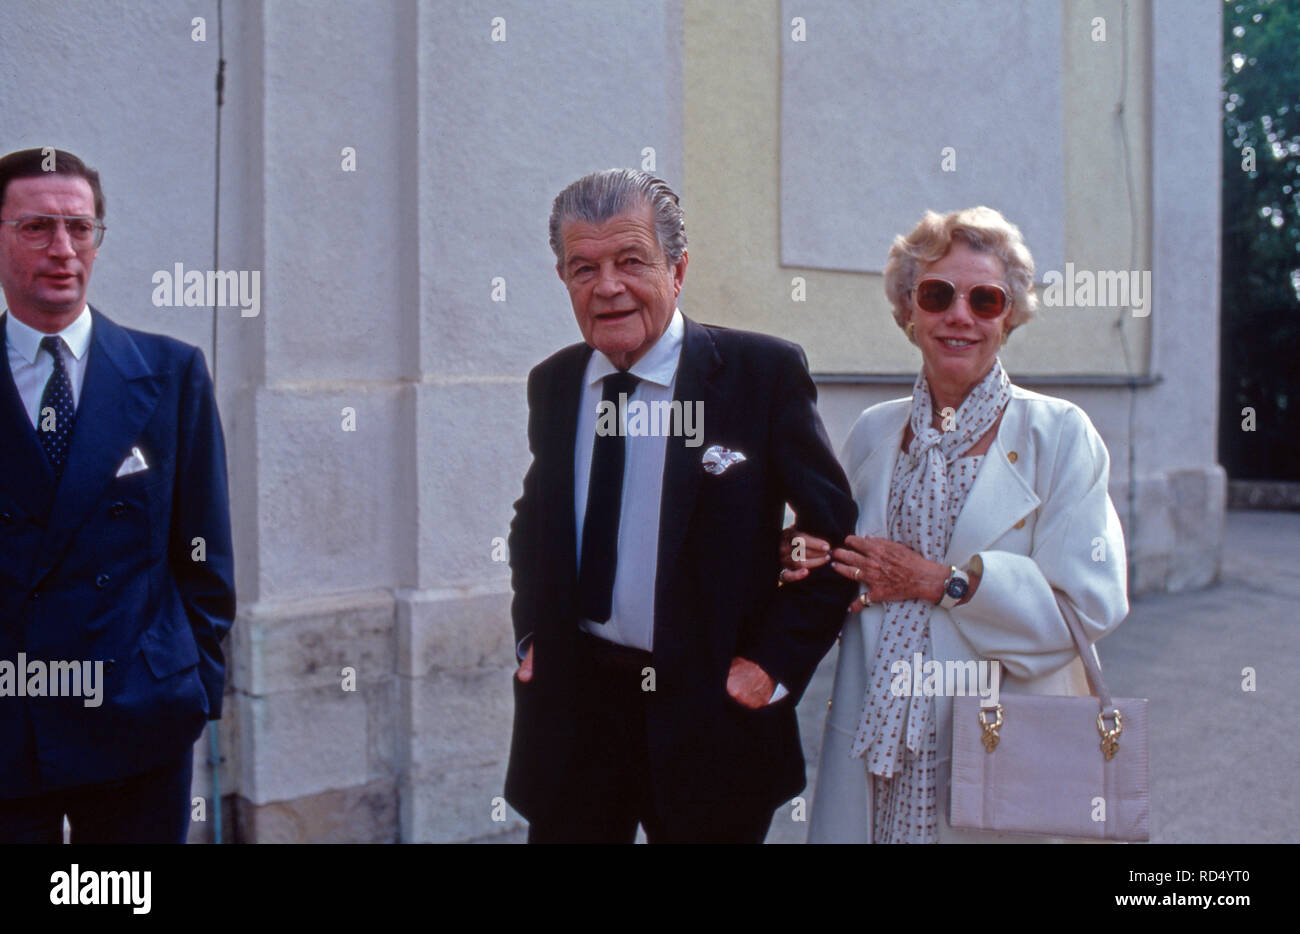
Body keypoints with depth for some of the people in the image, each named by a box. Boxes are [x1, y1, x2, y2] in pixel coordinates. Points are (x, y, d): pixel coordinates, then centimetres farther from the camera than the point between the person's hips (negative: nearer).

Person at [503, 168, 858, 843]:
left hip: (710, 717, -3)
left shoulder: (765, 373, -10)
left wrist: (775, 665, -11)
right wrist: (530, 633, 7)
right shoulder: (552, 384, 4)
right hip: (571, 706, 4)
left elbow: (836, 534, -6)